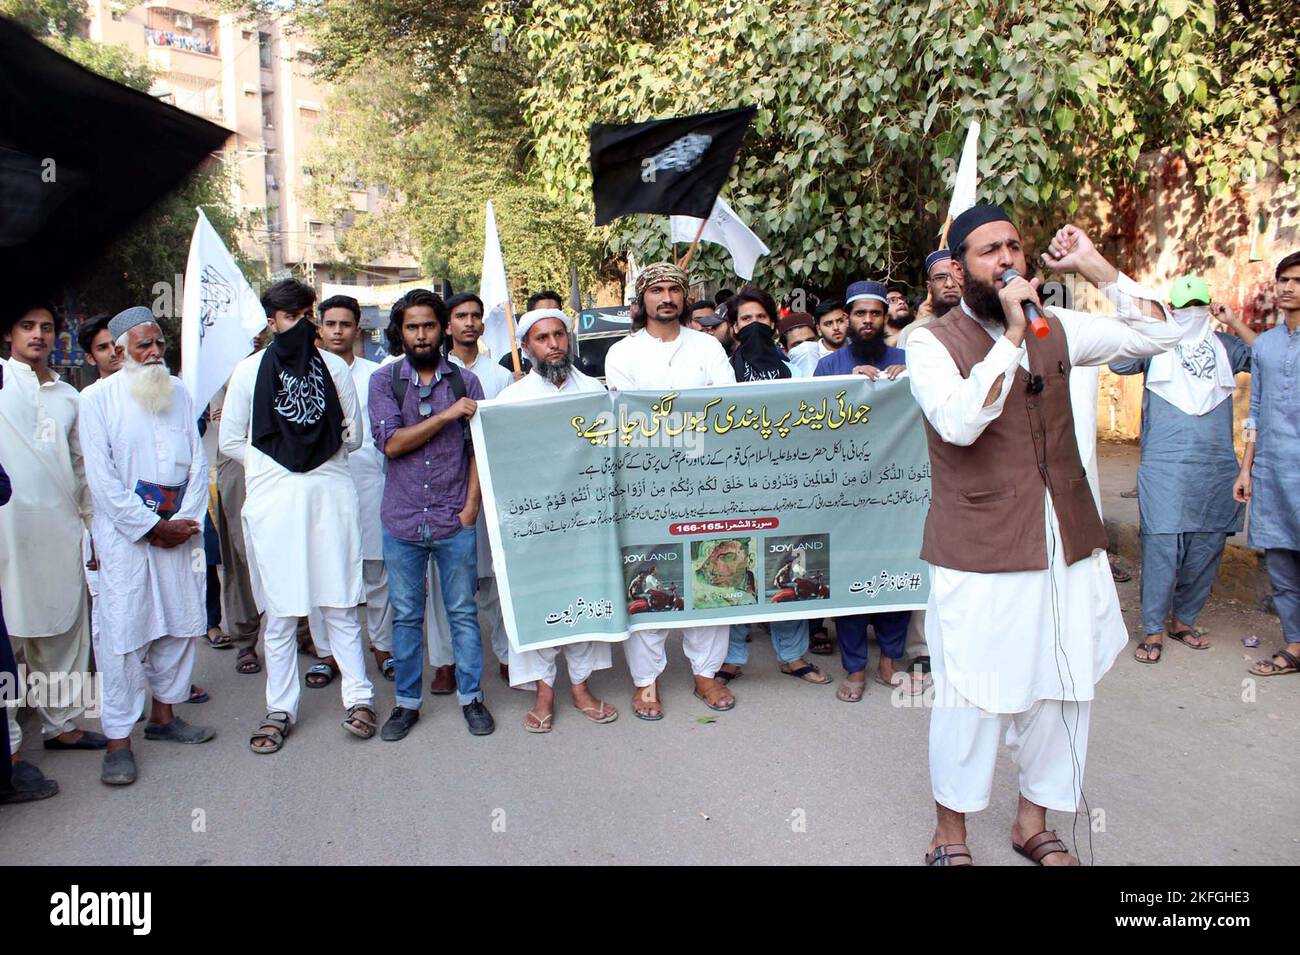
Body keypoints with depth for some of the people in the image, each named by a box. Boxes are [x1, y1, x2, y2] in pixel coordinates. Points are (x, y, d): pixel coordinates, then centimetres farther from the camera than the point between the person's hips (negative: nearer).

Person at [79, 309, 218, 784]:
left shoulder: (179, 393, 11)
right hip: (124, 533, -5)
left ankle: (164, 714, 25)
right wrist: (152, 527, -10)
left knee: (181, 622, 9)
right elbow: (101, 479, -8)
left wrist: (185, 521, -5)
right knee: (123, 632, -5)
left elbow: (198, 462, 8)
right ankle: (118, 740, 4)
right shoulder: (98, 399, -3)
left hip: (178, 529, 5)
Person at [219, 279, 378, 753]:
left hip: (272, 499, -1)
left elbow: (231, 441, 3)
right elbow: (354, 435, 6)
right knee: (340, 607, 9)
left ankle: (280, 710, 15)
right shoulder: (335, 366, 1)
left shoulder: (249, 369, -1)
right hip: (332, 495, 1)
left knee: (280, 613, 6)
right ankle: (359, 698, 13)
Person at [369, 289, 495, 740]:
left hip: (454, 521, 0)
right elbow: (390, 443, -10)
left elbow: (479, 448, 2)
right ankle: (407, 701, 24)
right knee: (406, 616, 11)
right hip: (402, 521, 1)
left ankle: (471, 695, 22)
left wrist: (471, 506, -6)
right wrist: (446, 415, -13)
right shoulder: (384, 381, 3)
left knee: (463, 612, 7)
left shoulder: (465, 381, 3)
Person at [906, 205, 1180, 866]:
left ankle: (1033, 824, 34)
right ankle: (950, 834, 23)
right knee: (973, 696, 1)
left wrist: (1094, 266, 2)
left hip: (1068, 545, 6)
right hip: (979, 555, -5)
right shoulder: (933, 343, -6)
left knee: (1063, 689, 14)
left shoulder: (1055, 329, 9)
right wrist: (1011, 334, -22)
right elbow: (959, 422, -23)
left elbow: (1157, 335, 8)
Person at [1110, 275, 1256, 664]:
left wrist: (1234, 323, 2)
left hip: (1217, 466, 4)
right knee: (1162, 545, -8)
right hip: (1165, 464, -4)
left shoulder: (1223, 347, 16)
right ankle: (1153, 630, -1)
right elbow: (1119, 361, -9)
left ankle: (1182, 620, 22)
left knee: (1207, 547, 7)